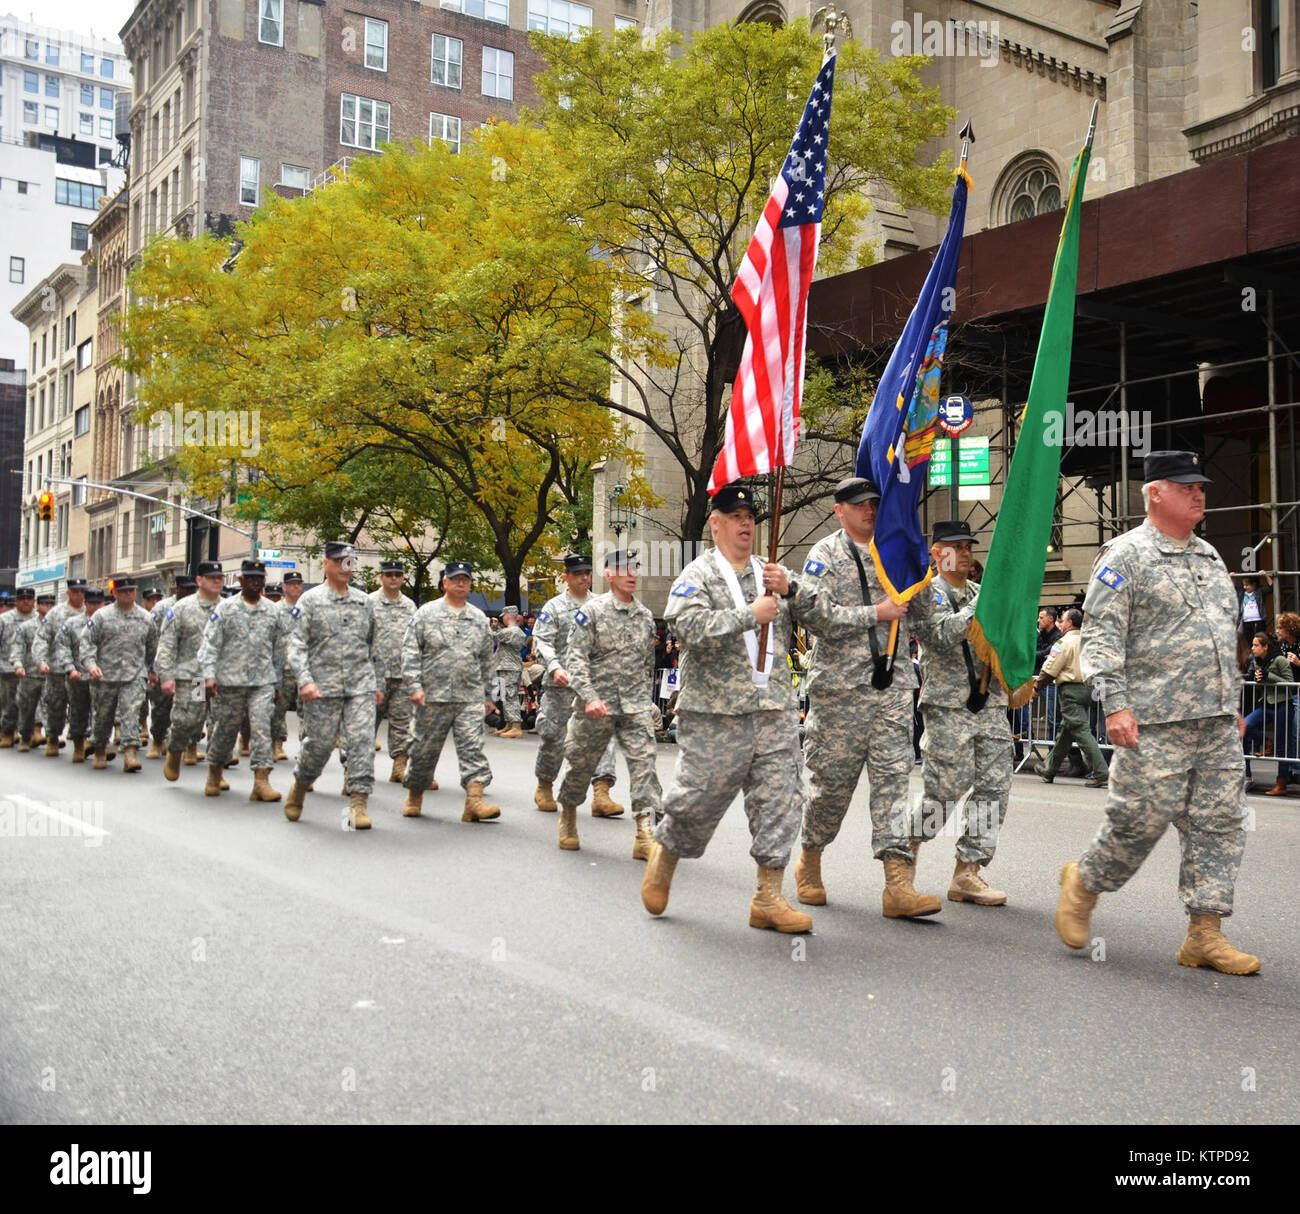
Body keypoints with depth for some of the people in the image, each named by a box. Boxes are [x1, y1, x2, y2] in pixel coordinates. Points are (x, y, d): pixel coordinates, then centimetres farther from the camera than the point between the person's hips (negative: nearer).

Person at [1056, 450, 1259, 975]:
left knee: (1220, 822, 4)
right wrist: (1115, 704, -21)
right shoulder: (1126, 554, -5)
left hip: (1218, 722, 7)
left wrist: (1232, 704, 21)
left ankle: (1205, 934, 10)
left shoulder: (1210, 557, 19)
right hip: (1156, 721, -7)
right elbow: (1101, 635, -12)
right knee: (1142, 817, -6)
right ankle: (1083, 884, 19)